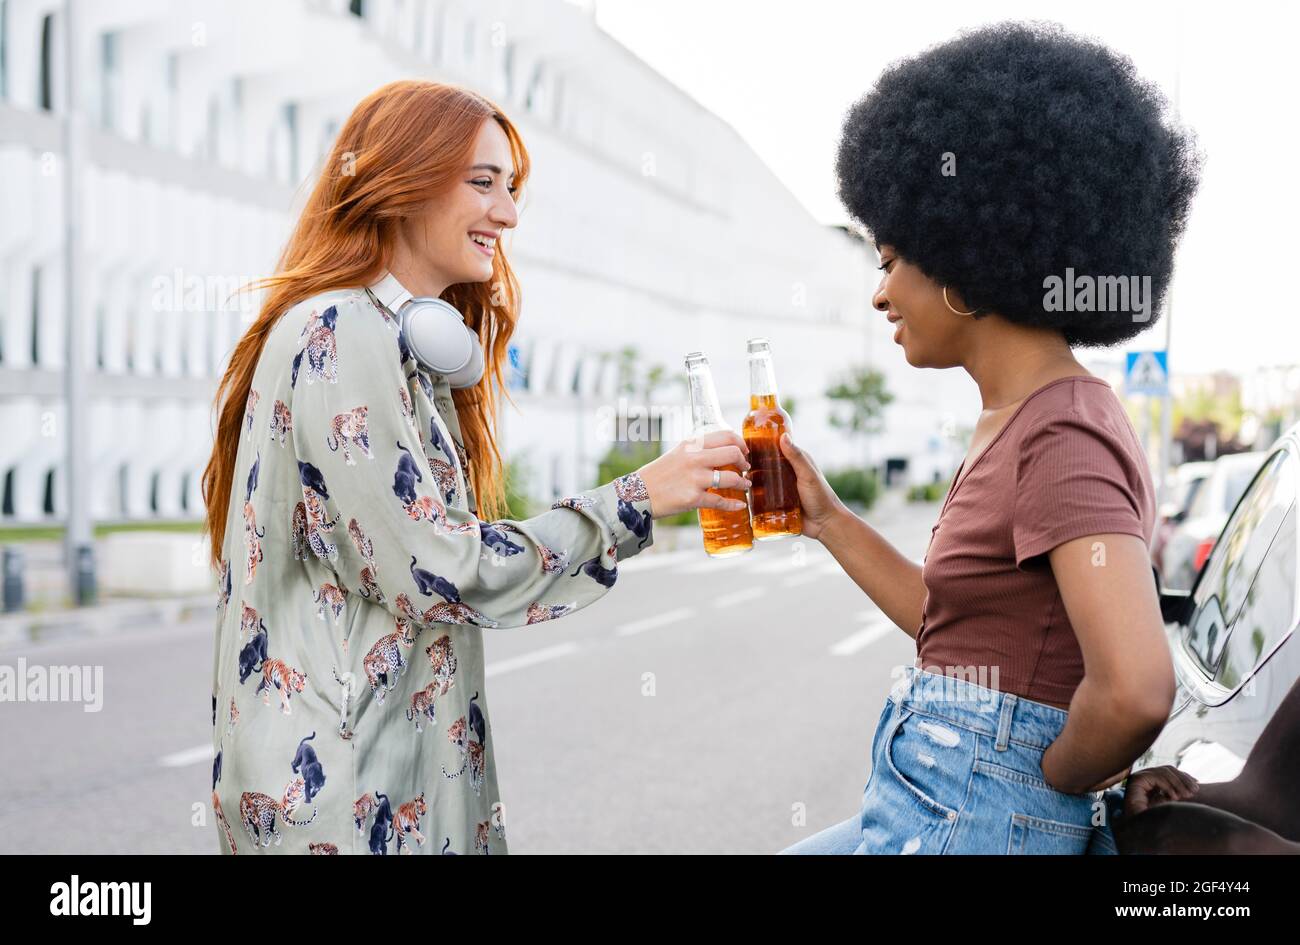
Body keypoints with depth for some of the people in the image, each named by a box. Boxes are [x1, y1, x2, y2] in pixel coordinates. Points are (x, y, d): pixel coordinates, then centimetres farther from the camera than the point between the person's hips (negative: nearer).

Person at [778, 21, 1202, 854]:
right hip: (937, 802, 9)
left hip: (970, 816, -9)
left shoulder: (1064, 437, -20)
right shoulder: (1019, 422, 9)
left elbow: (1135, 687, -32)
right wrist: (827, 520, 12)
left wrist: (1058, 776, -13)